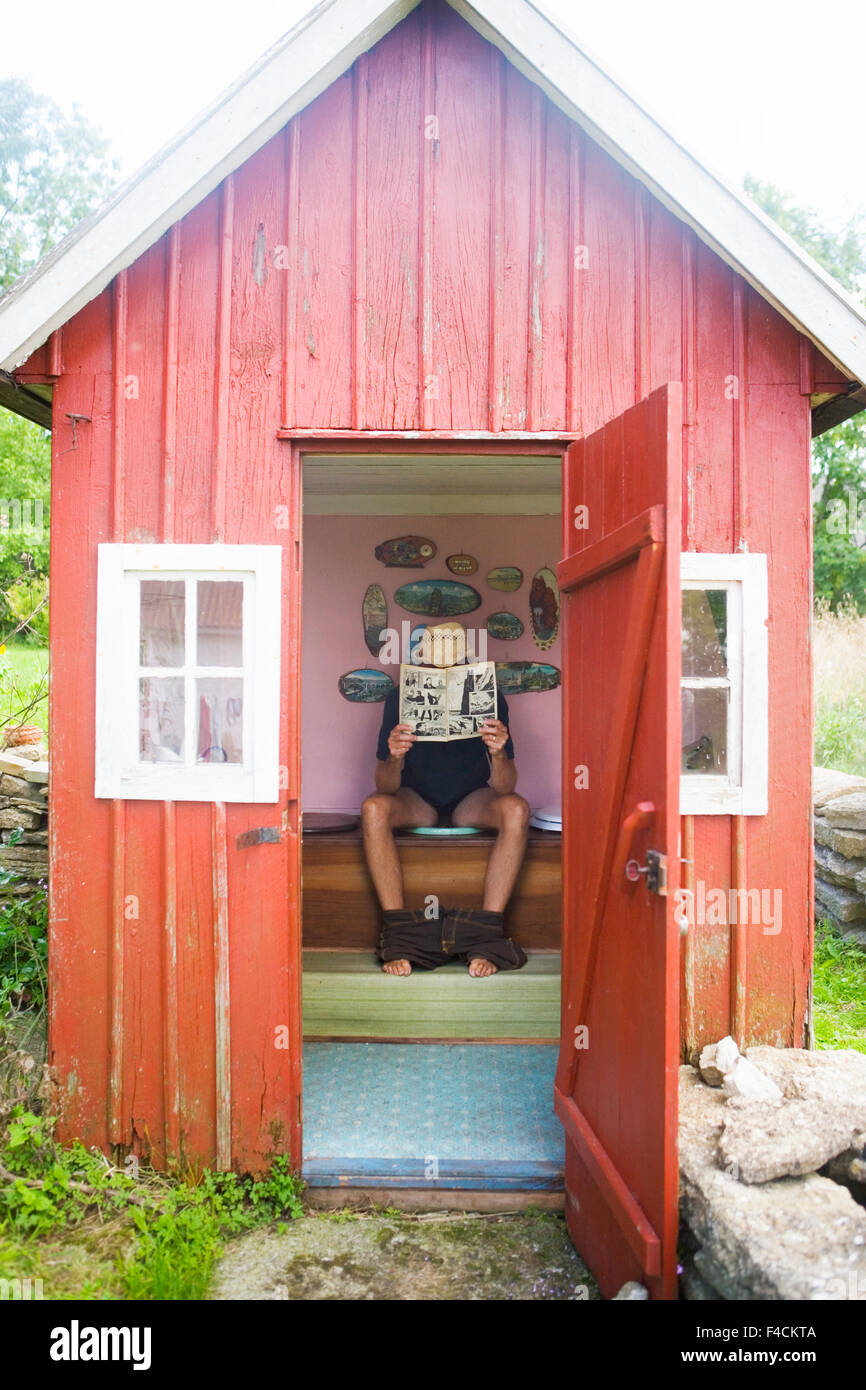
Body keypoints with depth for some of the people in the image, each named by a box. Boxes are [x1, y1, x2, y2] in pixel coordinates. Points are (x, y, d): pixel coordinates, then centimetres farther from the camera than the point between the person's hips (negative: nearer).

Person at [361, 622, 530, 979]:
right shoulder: (401, 698, -16)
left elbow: (505, 788, -19)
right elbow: (386, 787, -16)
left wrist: (498, 754, -40)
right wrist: (394, 757, -38)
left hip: (472, 801, 0)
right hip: (417, 800, 0)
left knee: (516, 810, -31)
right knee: (373, 809, -31)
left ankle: (486, 936, -28)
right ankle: (399, 936, -27)